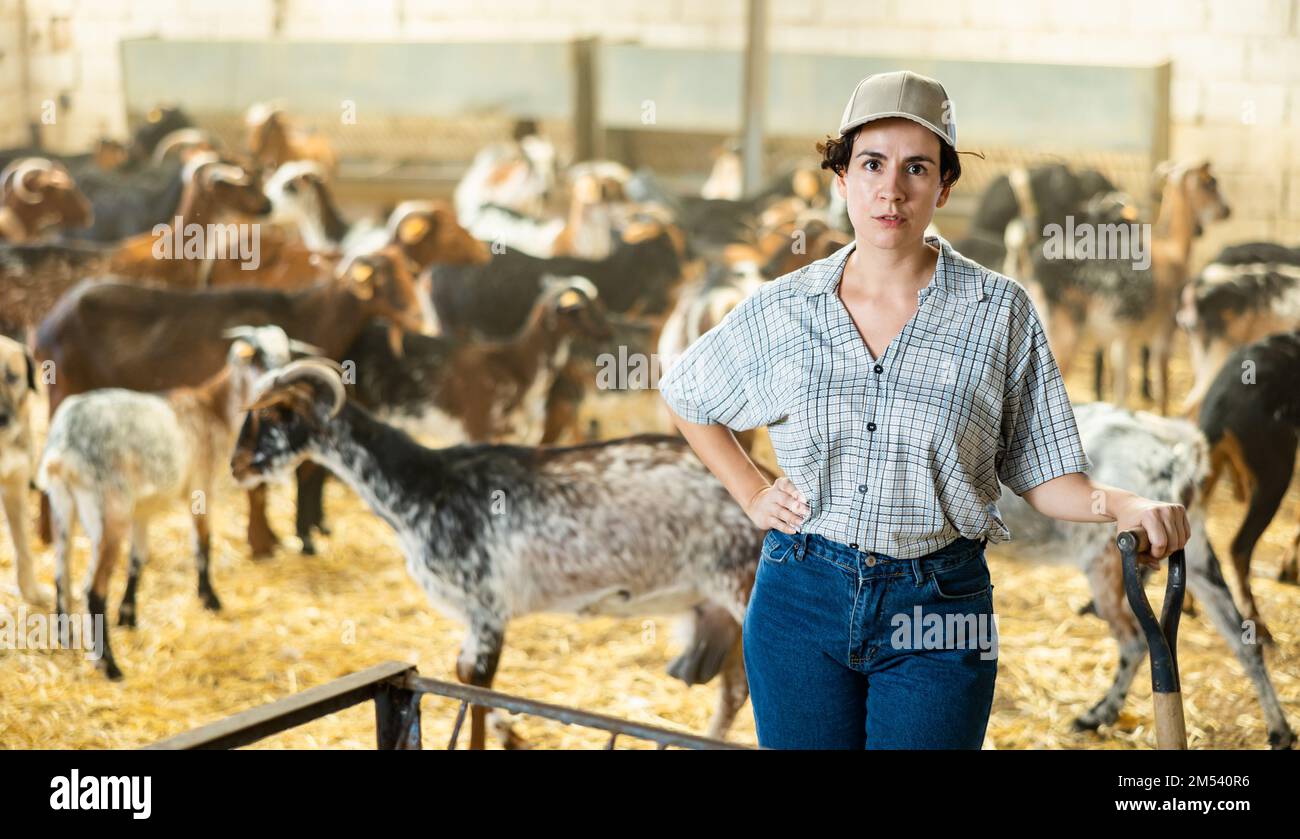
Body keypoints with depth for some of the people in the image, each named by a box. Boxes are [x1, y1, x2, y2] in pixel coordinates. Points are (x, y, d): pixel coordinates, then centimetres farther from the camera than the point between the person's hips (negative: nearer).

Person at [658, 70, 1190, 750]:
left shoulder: (1001, 311, -3)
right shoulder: (781, 309, 1)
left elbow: (1043, 475, -1)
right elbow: (684, 398, 18)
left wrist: (1122, 505, -20)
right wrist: (752, 495, 9)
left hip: (935, 617, -1)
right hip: (800, 600, 2)